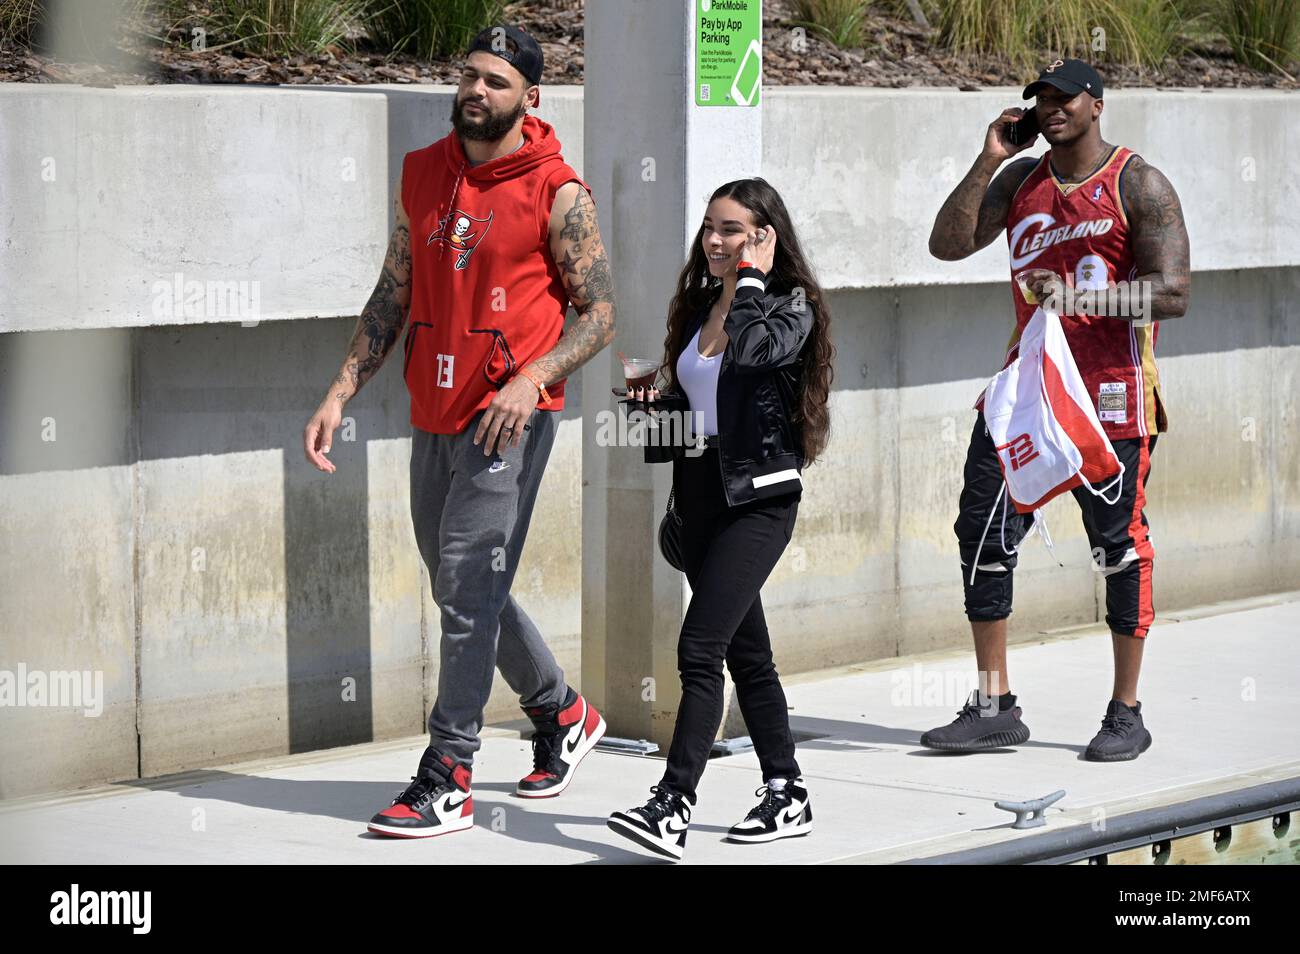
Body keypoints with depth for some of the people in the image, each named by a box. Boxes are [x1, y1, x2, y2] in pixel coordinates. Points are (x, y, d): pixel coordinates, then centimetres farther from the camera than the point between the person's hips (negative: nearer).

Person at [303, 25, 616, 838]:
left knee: (468, 584, -11)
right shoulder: (423, 175, 9)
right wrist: (341, 394, 8)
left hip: (511, 416, -7)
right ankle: (563, 714, 38)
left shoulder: (557, 193, -8)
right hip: (435, 413, 7)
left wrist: (530, 380, -21)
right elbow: (395, 295, 15)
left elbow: (599, 315, -6)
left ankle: (447, 784, -6)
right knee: (461, 584, 16)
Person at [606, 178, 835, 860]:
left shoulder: (792, 305, -7)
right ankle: (786, 794, 21)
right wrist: (654, 403, 3)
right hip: (700, 490, 8)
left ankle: (672, 806, -21)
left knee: (700, 648, -16)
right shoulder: (698, 306, 14)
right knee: (745, 650, 12)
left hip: (758, 494, -8)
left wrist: (752, 277, -16)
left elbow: (752, 350, -28)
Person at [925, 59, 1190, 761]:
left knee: (1119, 543, -1)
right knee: (982, 530, -1)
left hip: (1109, 391, -5)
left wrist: (1080, 295, -26)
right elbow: (949, 245, 4)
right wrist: (989, 160, -2)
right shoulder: (1021, 180, 12)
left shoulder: (1139, 185, -4)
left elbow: (1171, 293, -12)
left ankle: (1125, 715, 9)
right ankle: (994, 708, 6)